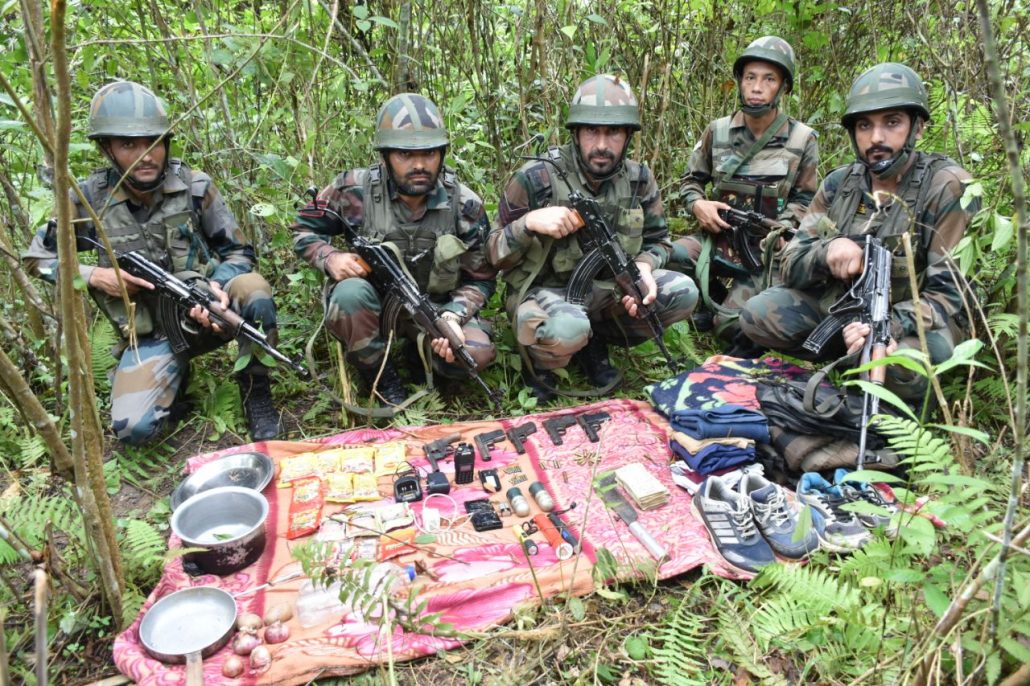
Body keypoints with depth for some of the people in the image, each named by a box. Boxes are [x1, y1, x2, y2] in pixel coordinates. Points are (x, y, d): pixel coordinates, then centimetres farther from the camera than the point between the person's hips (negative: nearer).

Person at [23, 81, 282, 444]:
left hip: (203, 313, 0)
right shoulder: (90, 198, -8)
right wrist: (94, 275, -12)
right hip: (150, 334, 1)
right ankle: (176, 375, 15)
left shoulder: (195, 187, -9)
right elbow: (37, 257, 7)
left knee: (253, 288, -34)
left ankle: (255, 392, -10)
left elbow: (239, 252, -3)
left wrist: (220, 287, -25)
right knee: (133, 429, -21)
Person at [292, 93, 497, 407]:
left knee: (476, 354, -25)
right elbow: (304, 231, 1)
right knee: (351, 293, -35)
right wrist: (331, 258, -22)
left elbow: (480, 279, -5)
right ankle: (382, 380, -10)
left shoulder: (464, 205, -13)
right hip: (370, 304, -1)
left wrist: (453, 316, -25)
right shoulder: (354, 190, -16)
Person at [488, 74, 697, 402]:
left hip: (609, 289, 6)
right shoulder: (536, 178, -15)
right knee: (567, 330, -39)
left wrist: (644, 267, -15)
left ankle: (595, 341, 5)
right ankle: (539, 361, -1)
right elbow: (495, 255, -9)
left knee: (683, 293, -14)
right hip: (544, 292, -5)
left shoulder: (639, 179, -3)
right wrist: (529, 222, -30)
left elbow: (657, 241, 9)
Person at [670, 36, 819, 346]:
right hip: (717, 237, 2)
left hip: (765, 250, -2)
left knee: (731, 325, -20)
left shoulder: (802, 139, -1)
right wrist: (697, 204, -10)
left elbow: (804, 199, 5)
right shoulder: (718, 131, 2)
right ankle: (714, 298, 1)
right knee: (669, 257, -29)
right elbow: (692, 180, 13)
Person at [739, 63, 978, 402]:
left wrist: (888, 325, -38)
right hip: (838, 305, 5)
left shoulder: (948, 187, -15)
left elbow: (952, 293, -20)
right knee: (757, 313, -14)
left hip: (909, 321, -4)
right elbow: (792, 266, -2)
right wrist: (829, 250, -26)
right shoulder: (839, 183, -1)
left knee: (902, 364, -38)